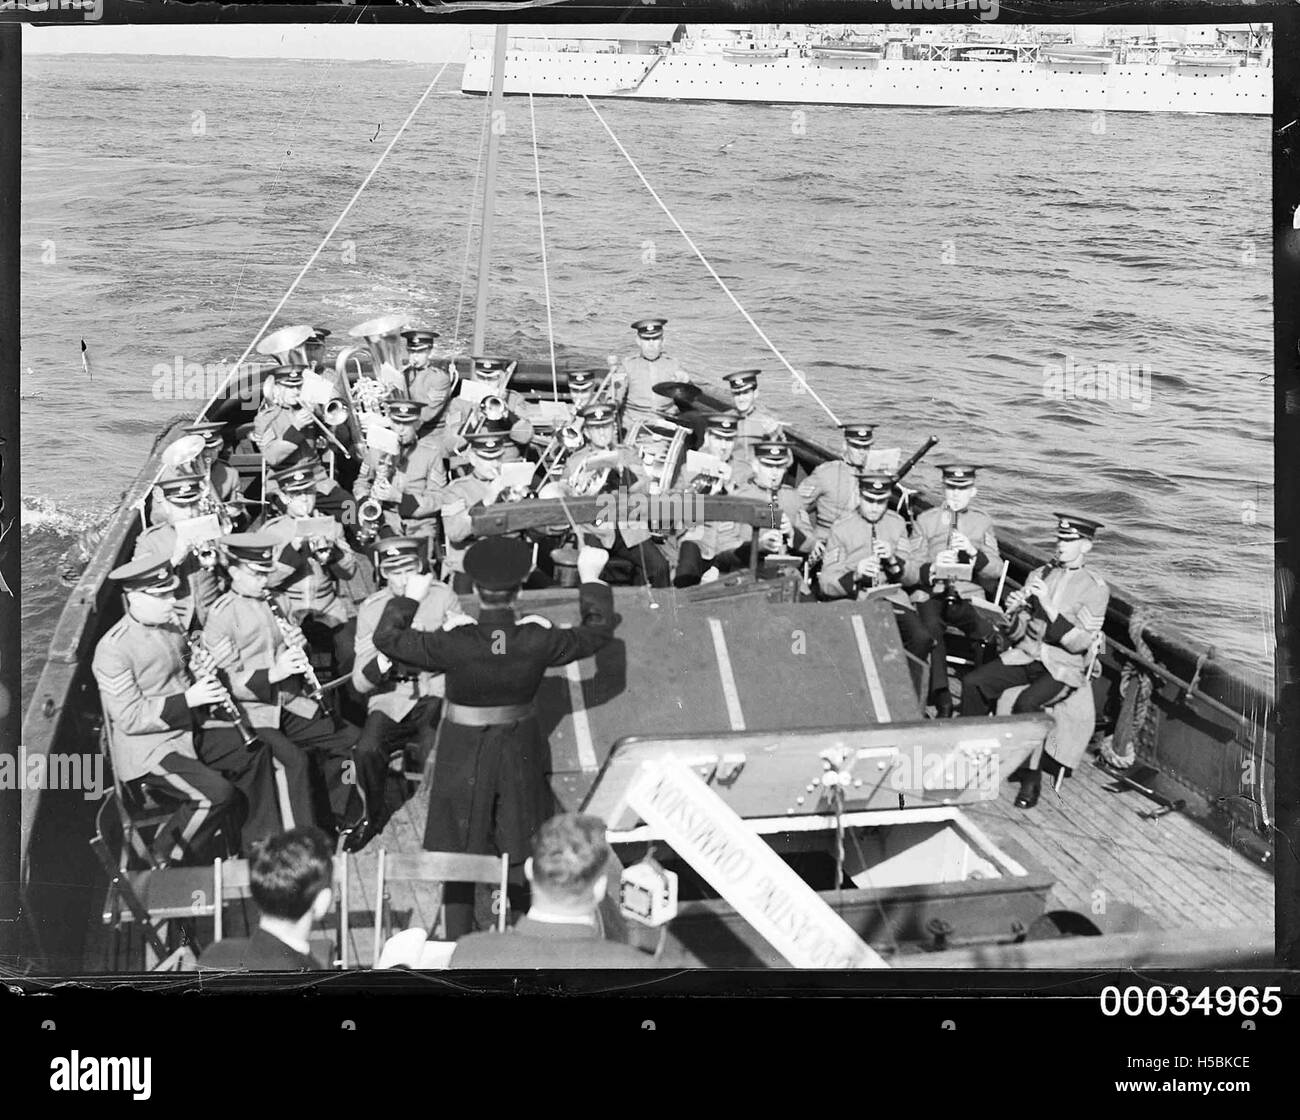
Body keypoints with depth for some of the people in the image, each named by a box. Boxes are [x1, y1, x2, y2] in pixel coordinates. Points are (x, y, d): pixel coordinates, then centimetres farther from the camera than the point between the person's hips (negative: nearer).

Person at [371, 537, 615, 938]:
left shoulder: (454, 645, -24)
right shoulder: (537, 642, -18)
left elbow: (386, 638, -12)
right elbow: (598, 630, -2)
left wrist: (409, 595, -1)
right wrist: (591, 578, 8)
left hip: (464, 757, -2)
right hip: (520, 754, 2)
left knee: (459, 859, 12)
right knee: (527, 854, 17)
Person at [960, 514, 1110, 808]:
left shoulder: (1095, 588, -7)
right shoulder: (1038, 575, 10)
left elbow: (1079, 644, -17)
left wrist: (1049, 606, -24)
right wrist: (1013, 610, -11)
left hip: (1064, 667, -5)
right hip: (1027, 655, 6)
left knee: (1026, 703, -33)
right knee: (972, 683, -16)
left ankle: (1033, 776, -15)